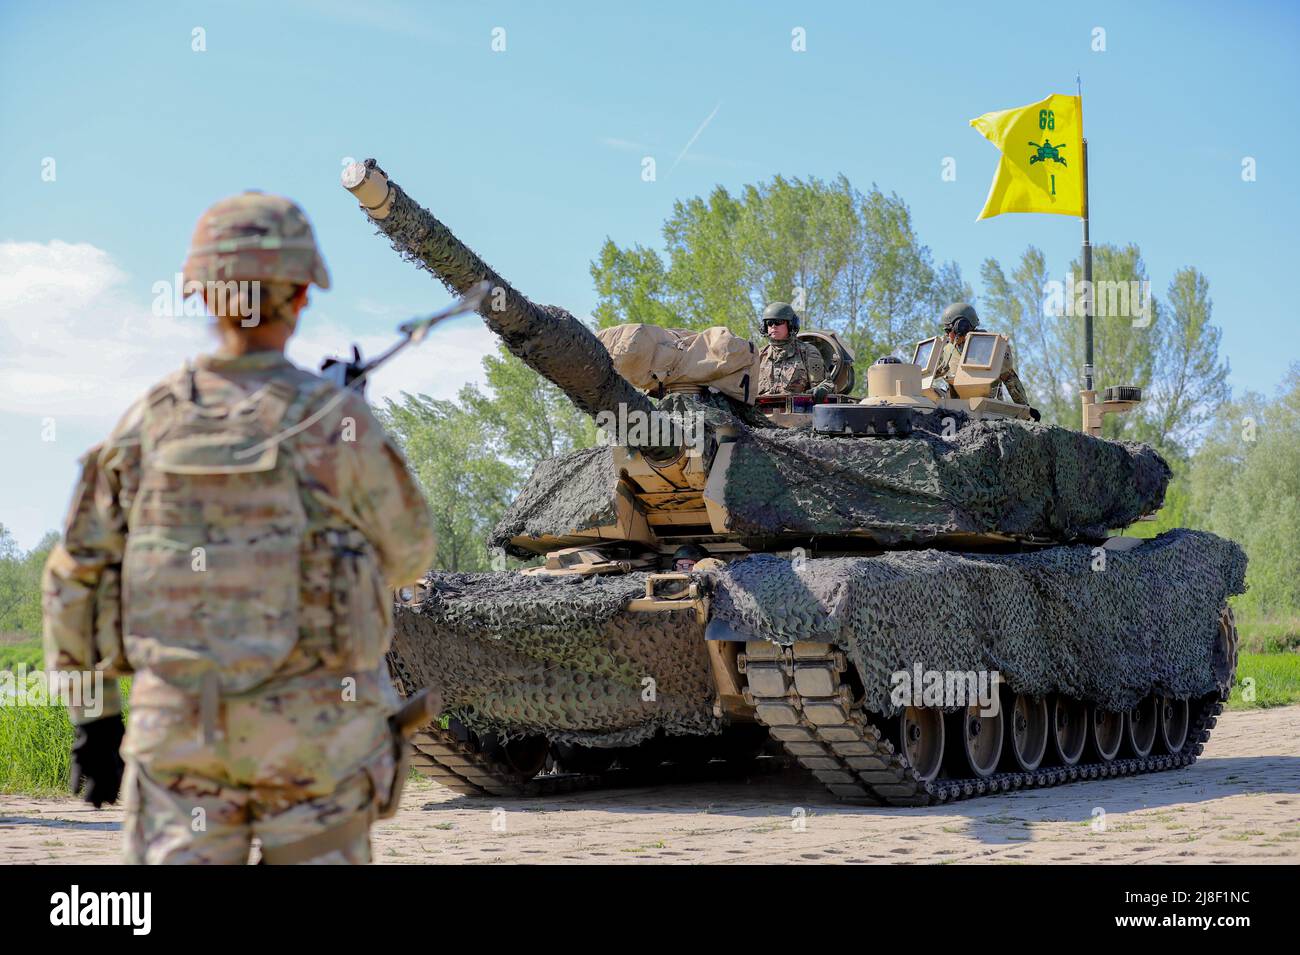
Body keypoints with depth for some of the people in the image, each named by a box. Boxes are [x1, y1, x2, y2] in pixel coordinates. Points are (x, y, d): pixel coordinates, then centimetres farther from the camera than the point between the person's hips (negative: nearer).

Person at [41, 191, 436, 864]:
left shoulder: (148, 423, -1)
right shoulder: (336, 424, -11)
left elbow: (75, 580, 3)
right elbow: (405, 555, 6)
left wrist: (91, 718, 11)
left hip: (180, 729, 2)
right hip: (312, 733, -2)